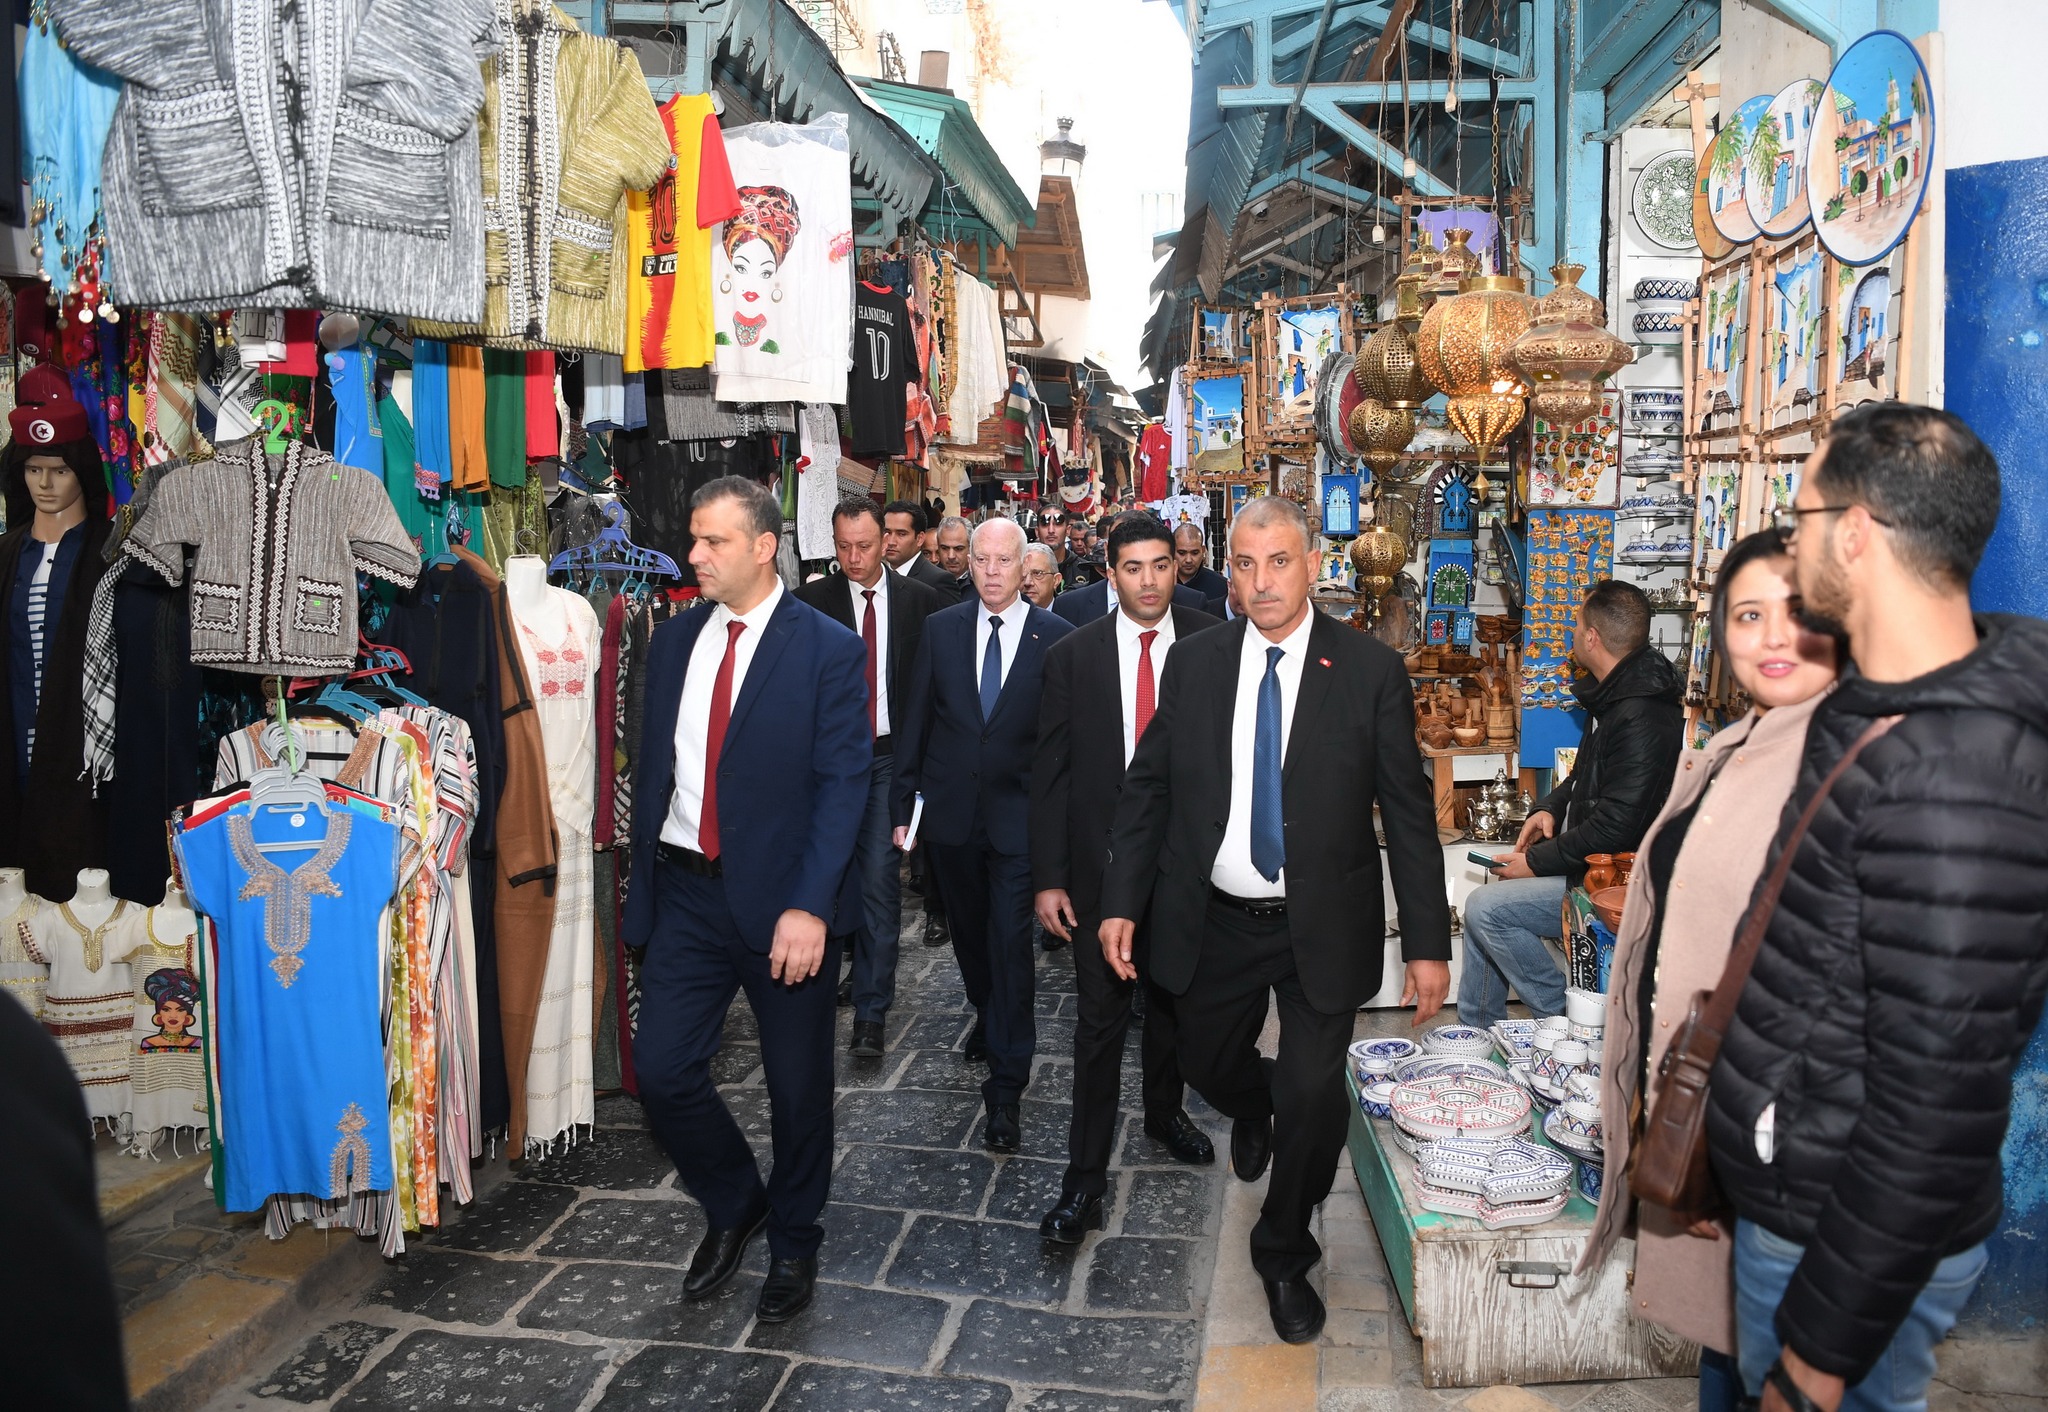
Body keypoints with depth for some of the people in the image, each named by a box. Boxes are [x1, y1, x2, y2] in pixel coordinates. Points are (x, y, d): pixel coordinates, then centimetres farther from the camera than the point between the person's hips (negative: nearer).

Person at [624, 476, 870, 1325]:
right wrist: (642, 886, 7)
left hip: (784, 900, -4)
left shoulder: (828, 650, -9)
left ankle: (794, 1241, 34)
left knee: (798, 1086, 9)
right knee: (662, 1071, 3)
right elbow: (653, 767, 11)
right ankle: (734, 1205, 31)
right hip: (686, 894, 4)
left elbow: (843, 783, -14)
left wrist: (809, 907, -22)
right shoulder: (673, 641, 7)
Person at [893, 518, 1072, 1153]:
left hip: (1018, 814, -3)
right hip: (950, 811, 3)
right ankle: (990, 1018, 46)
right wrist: (905, 804, 3)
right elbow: (915, 722, 4)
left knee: (1011, 944, -6)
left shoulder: (1055, 637, -5)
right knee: (968, 932, 20)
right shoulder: (940, 628, 2)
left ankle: (1005, 1087, 3)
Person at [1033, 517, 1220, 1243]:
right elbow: (1048, 773, -4)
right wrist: (1047, 878, -7)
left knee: (1171, 1000, 20)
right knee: (1100, 1019, 2)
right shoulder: (1071, 657, -6)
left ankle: (1165, 1110, 44)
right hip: (1100, 864, -1)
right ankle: (1085, 1173, 14)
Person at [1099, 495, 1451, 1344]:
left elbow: (1408, 812, -6)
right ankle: (1255, 1108, 57)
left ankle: (1285, 1256, 29)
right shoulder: (1194, 662, -1)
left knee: (1313, 1097, 0)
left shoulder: (1370, 669, -9)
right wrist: (1121, 901, -2)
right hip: (1212, 923, 3)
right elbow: (1147, 787, 4)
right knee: (1206, 1065, 17)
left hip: (1322, 928, -2)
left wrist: (1427, 943, -8)